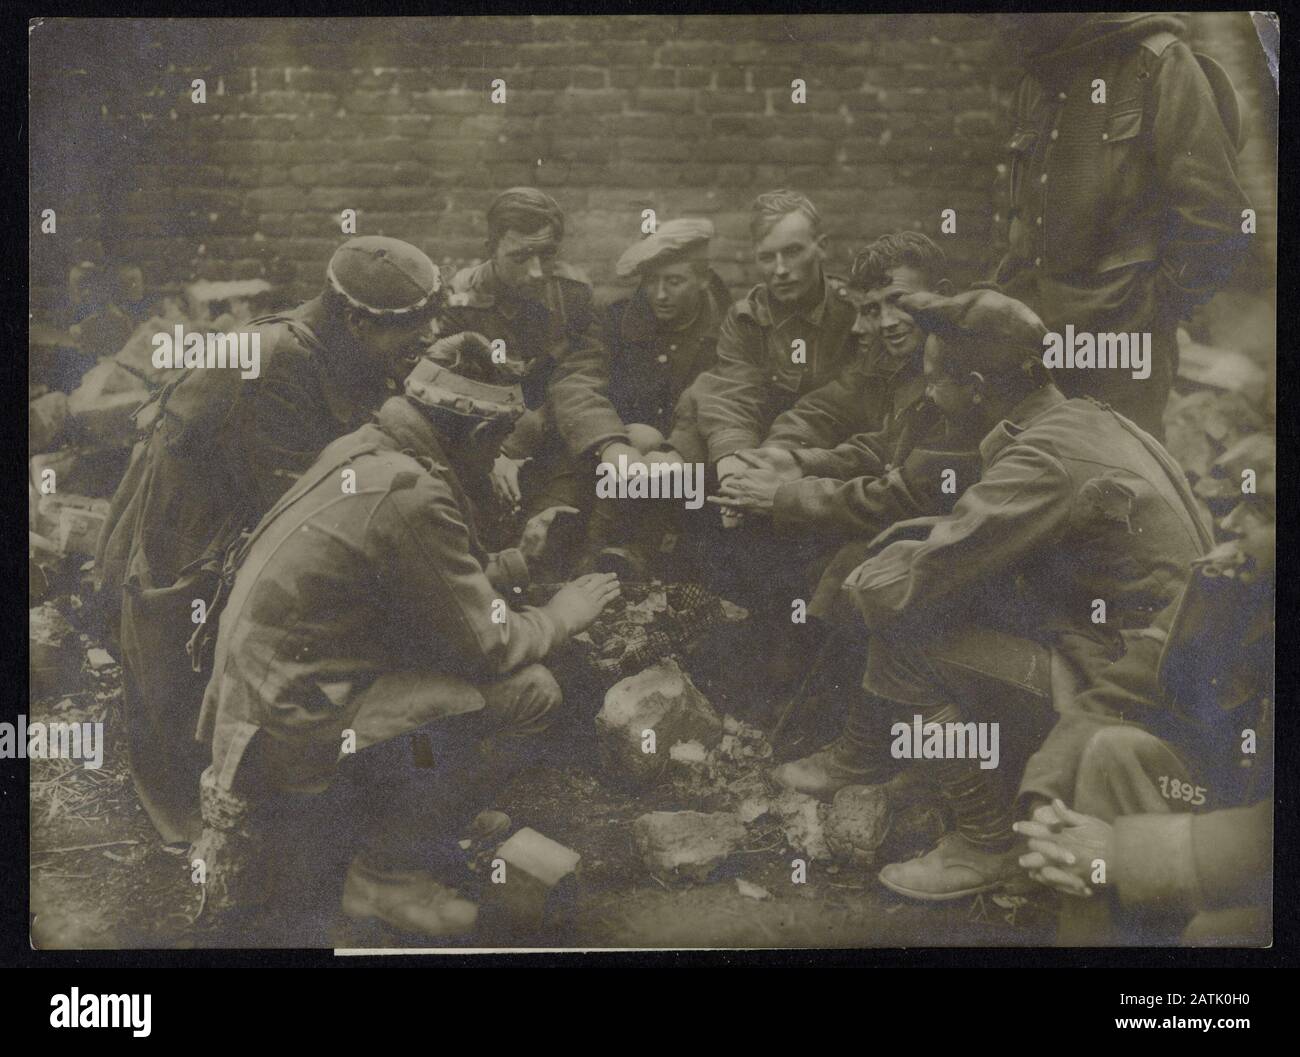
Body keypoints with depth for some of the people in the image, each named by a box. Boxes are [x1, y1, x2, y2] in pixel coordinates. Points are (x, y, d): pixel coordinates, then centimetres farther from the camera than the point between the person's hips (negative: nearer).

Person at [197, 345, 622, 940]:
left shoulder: (363, 453, 9)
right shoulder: (411, 495, -21)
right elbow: (486, 644, -15)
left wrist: (519, 560, 20)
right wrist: (560, 617, 2)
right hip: (295, 730, -10)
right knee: (528, 693, -13)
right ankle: (389, 873, -2)